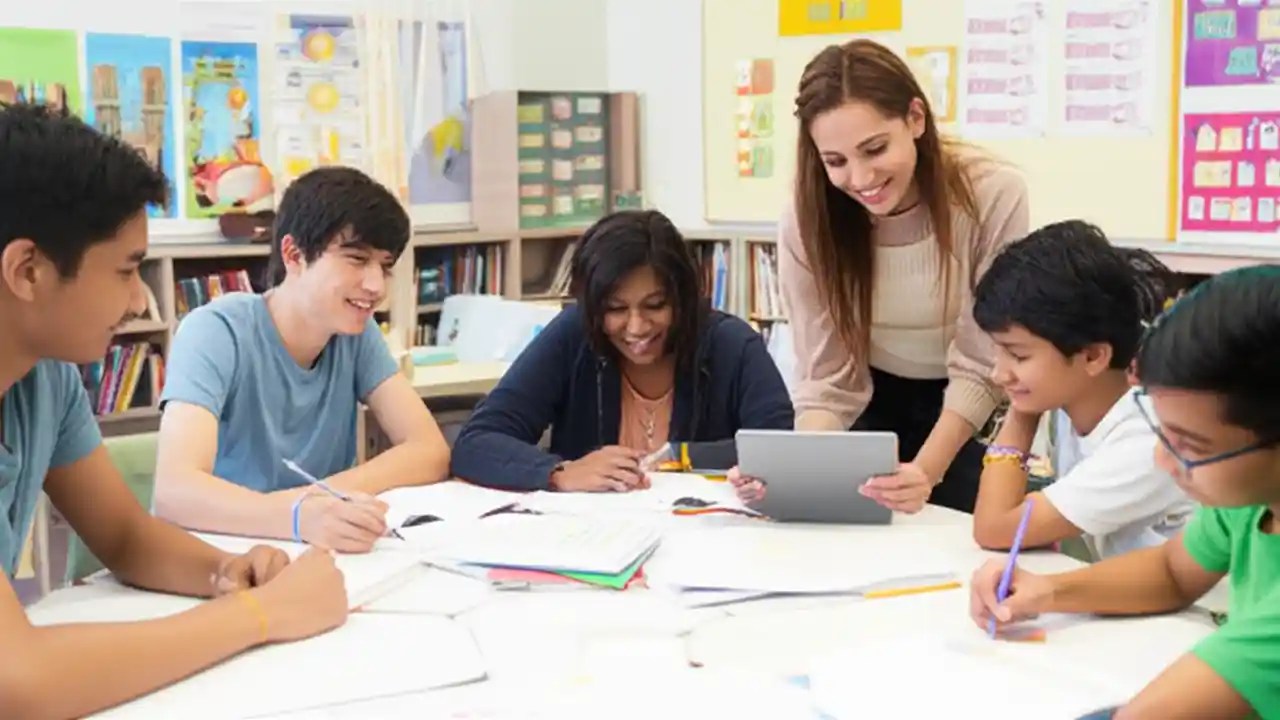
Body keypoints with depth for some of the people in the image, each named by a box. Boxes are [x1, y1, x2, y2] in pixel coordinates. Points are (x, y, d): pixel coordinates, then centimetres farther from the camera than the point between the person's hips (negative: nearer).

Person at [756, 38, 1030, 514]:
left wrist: (926, 473, -38)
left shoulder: (993, 195, -28)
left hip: (975, 417, -1)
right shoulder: (806, 220, -21)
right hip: (873, 407, 2)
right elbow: (827, 378, -18)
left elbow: (980, 369, -23)